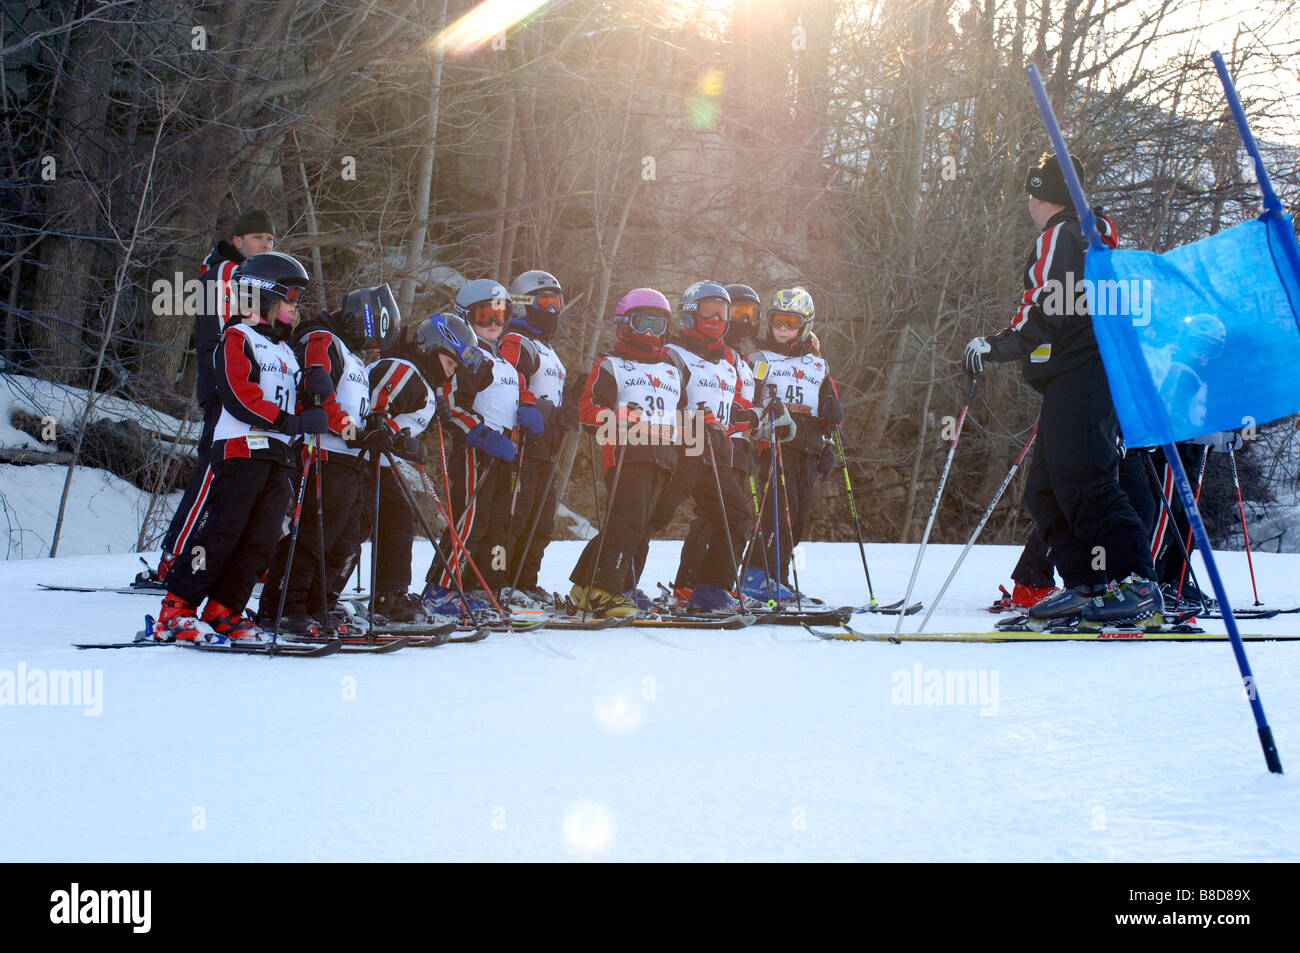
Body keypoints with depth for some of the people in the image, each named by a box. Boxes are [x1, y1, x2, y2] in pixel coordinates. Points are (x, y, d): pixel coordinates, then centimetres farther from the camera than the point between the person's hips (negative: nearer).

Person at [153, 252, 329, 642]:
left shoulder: (285, 352, 25)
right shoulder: (237, 339, -2)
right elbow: (239, 398, -15)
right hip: (240, 449, -8)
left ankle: (223, 612, 5)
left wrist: (312, 395, 1)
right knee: (222, 532, -11)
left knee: (262, 540, 1)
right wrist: (293, 422, -18)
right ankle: (175, 612, -7)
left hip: (277, 456, 8)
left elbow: (293, 406, 24)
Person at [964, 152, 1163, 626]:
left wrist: (993, 347, -8)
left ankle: (1137, 583, -19)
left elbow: (1044, 315, -16)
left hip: (1076, 381, -10)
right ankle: (1086, 586, 7)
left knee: (1084, 484, -15)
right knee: (1045, 490, 10)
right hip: (1091, 378, 10)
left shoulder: (1058, 237, -7)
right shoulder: (1092, 237, 23)